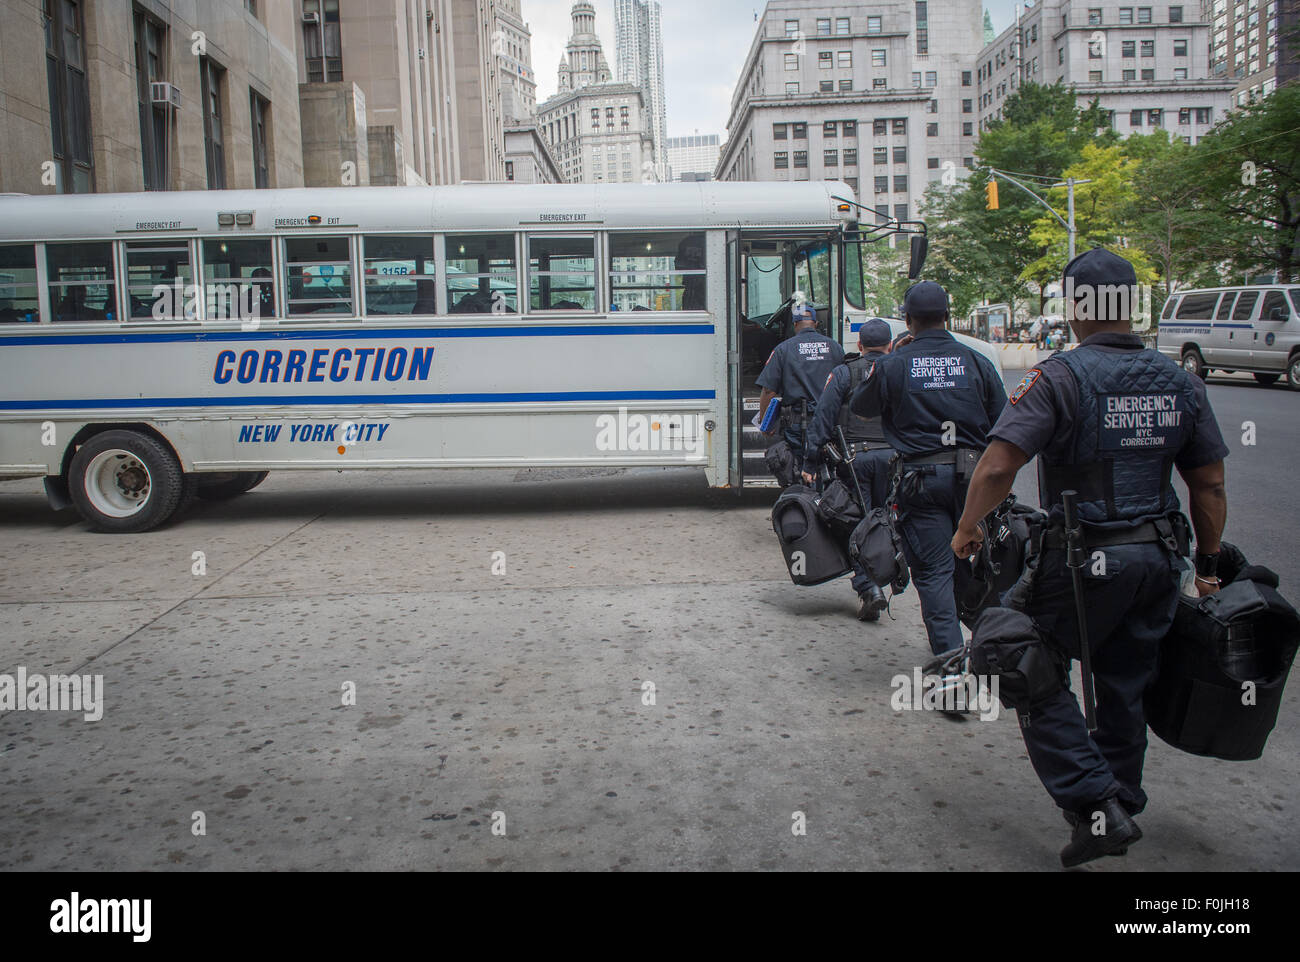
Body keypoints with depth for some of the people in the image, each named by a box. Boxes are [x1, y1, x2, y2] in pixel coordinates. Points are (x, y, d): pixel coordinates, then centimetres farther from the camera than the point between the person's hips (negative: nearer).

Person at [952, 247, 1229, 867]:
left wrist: (967, 528, -6)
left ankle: (1095, 807, -1)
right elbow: (1210, 485, 9)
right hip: (1159, 558, 7)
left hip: (1086, 559, -6)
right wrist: (1207, 565, 19)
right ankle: (1123, 809, 33)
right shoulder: (1179, 381, 5)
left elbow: (997, 467, -22)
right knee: (1126, 687, 19)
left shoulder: (1061, 376, -14)